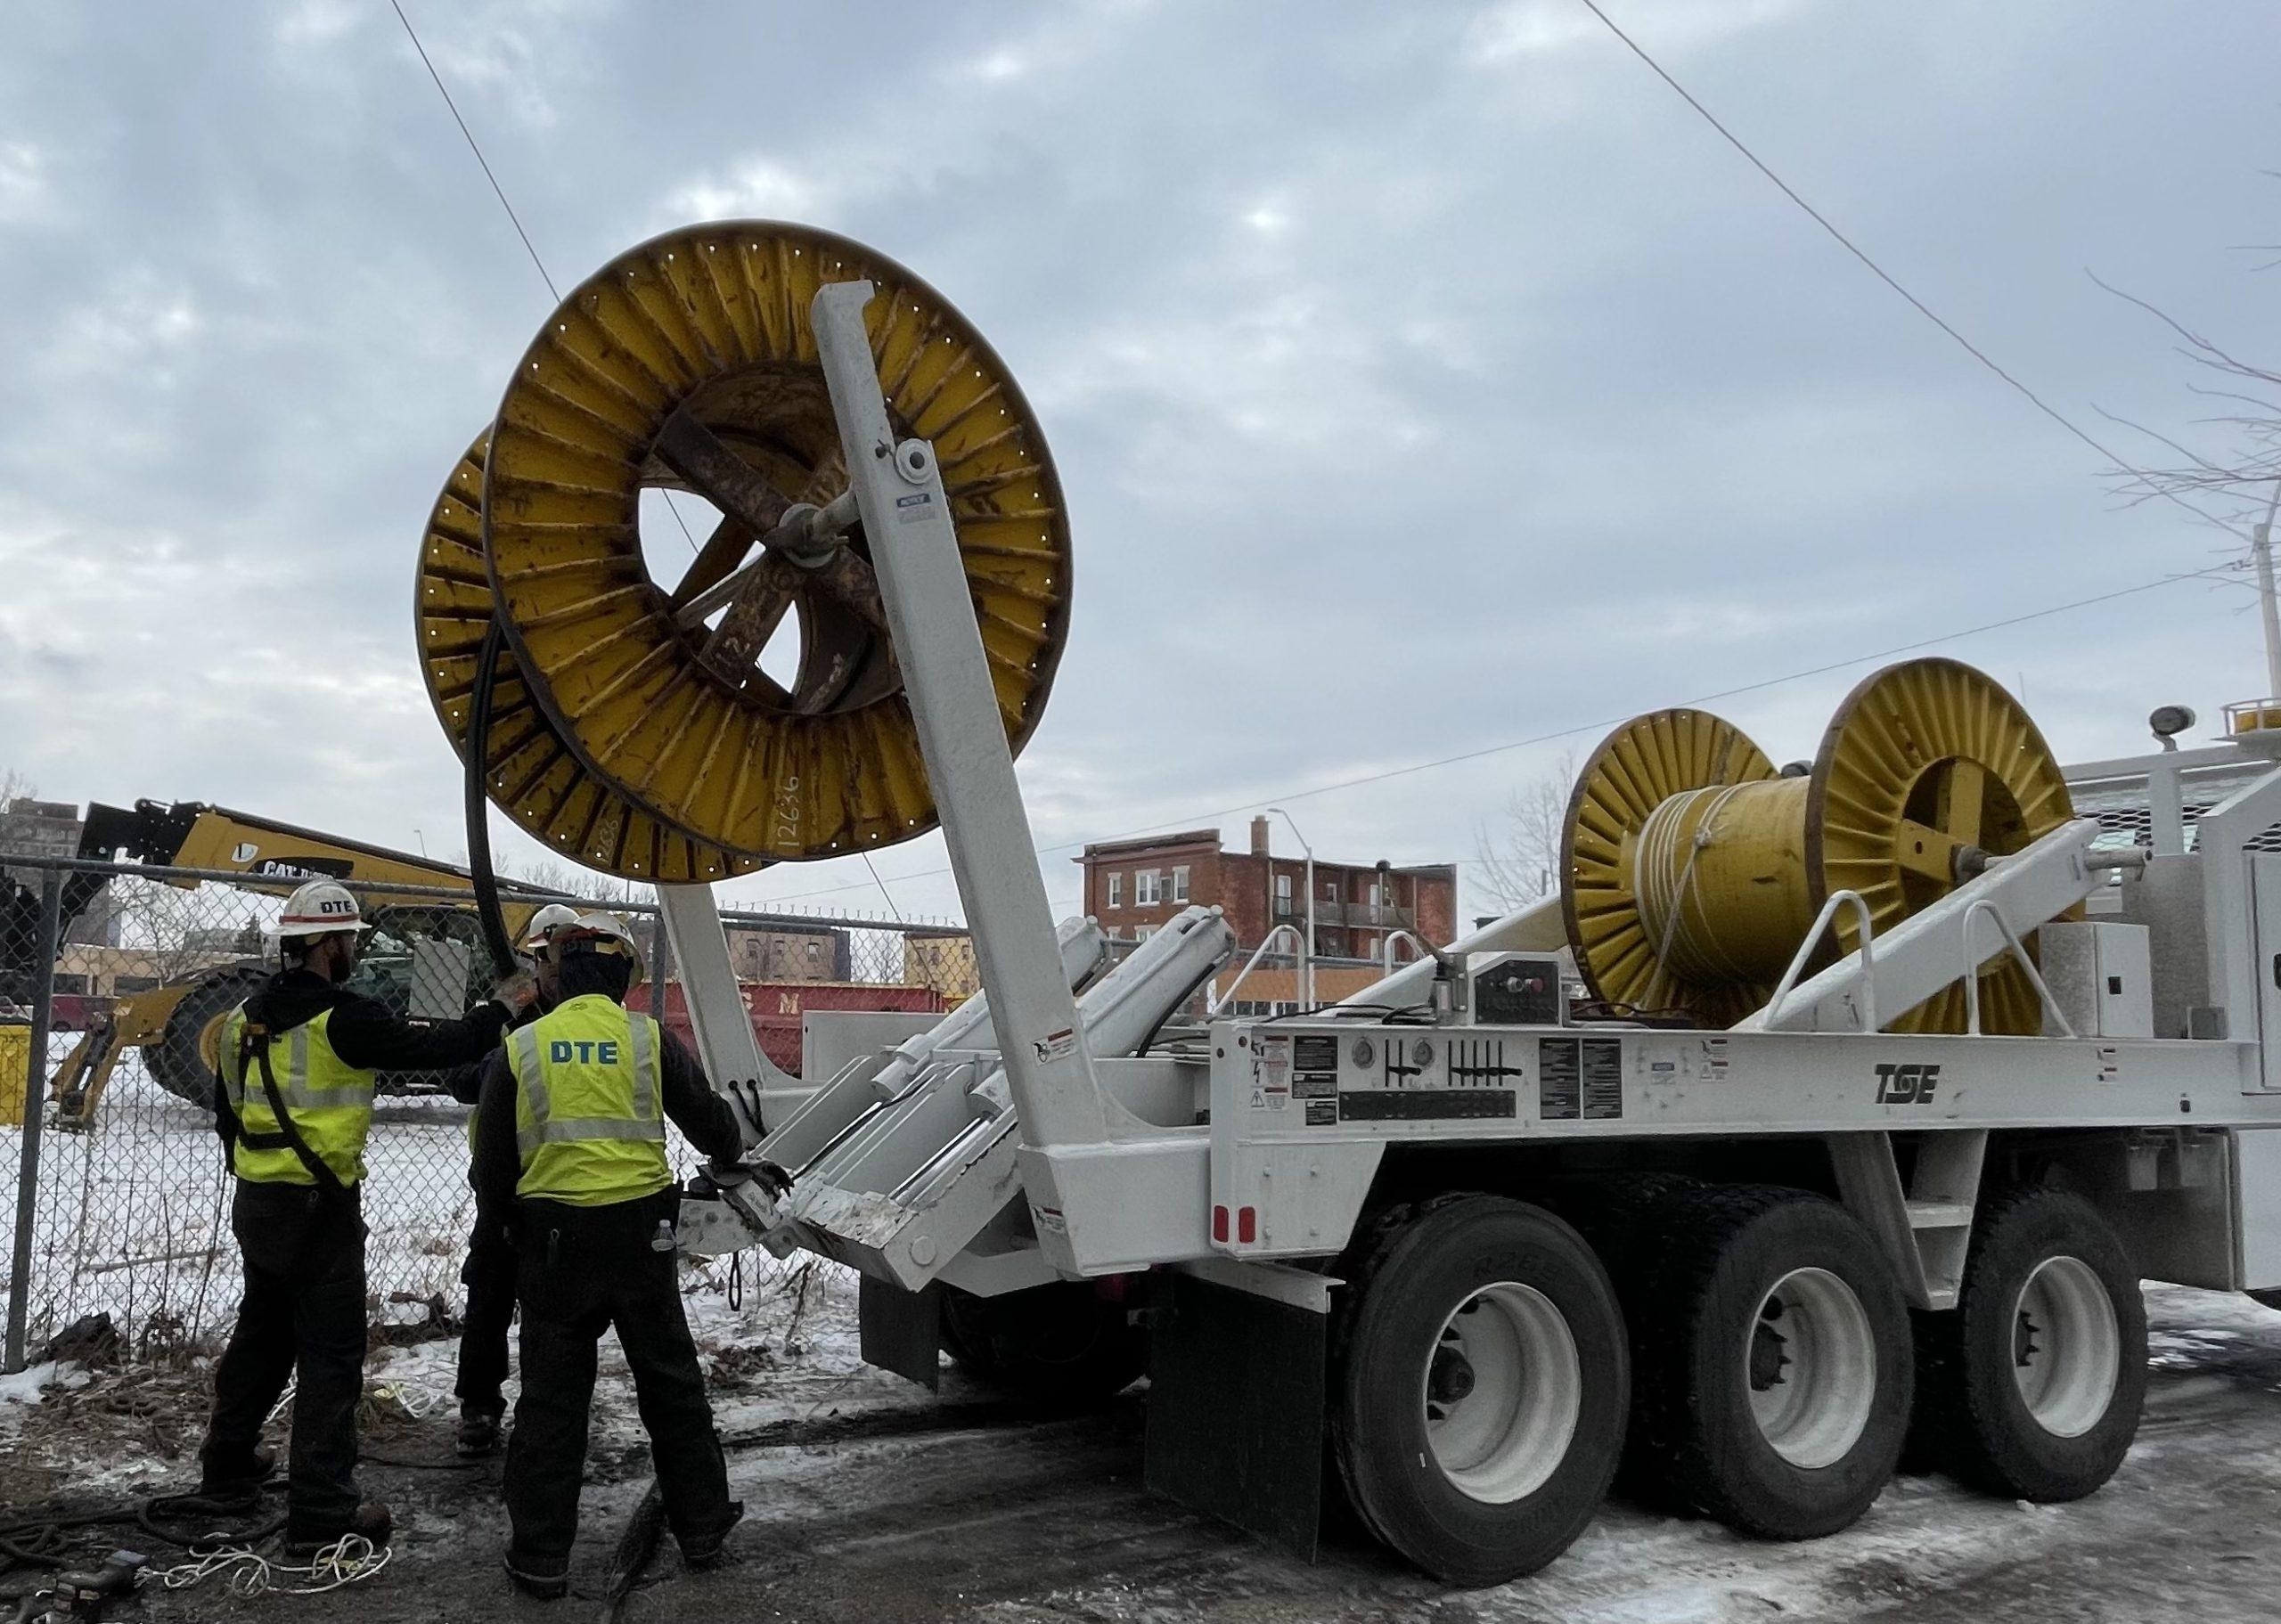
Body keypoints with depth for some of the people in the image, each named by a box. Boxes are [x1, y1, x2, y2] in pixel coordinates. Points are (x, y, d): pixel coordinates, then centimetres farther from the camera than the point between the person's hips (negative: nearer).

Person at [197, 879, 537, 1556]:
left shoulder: (247, 1016, 7)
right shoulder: (344, 1017, -19)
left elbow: (226, 1109, 16)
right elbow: (431, 1048, -15)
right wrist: (500, 1010, -2)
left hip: (256, 1202, 8)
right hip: (319, 1208, -8)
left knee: (261, 1332, 24)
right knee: (331, 1354, -2)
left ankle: (228, 1463, 38)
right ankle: (321, 1512, 1)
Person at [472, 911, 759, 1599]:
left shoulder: (520, 1048, 1)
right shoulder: (646, 1039, -1)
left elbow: (492, 1164, 5)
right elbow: (709, 1118, 8)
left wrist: (509, 1211, 25)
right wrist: (735, 1161, 30)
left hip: (552, 1236, 0)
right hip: (638, 1228, 0)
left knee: (551, 1395, 10)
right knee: (670, 1382, 14)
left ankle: (540, 1555, 15)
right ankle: (701, 1525, 25)